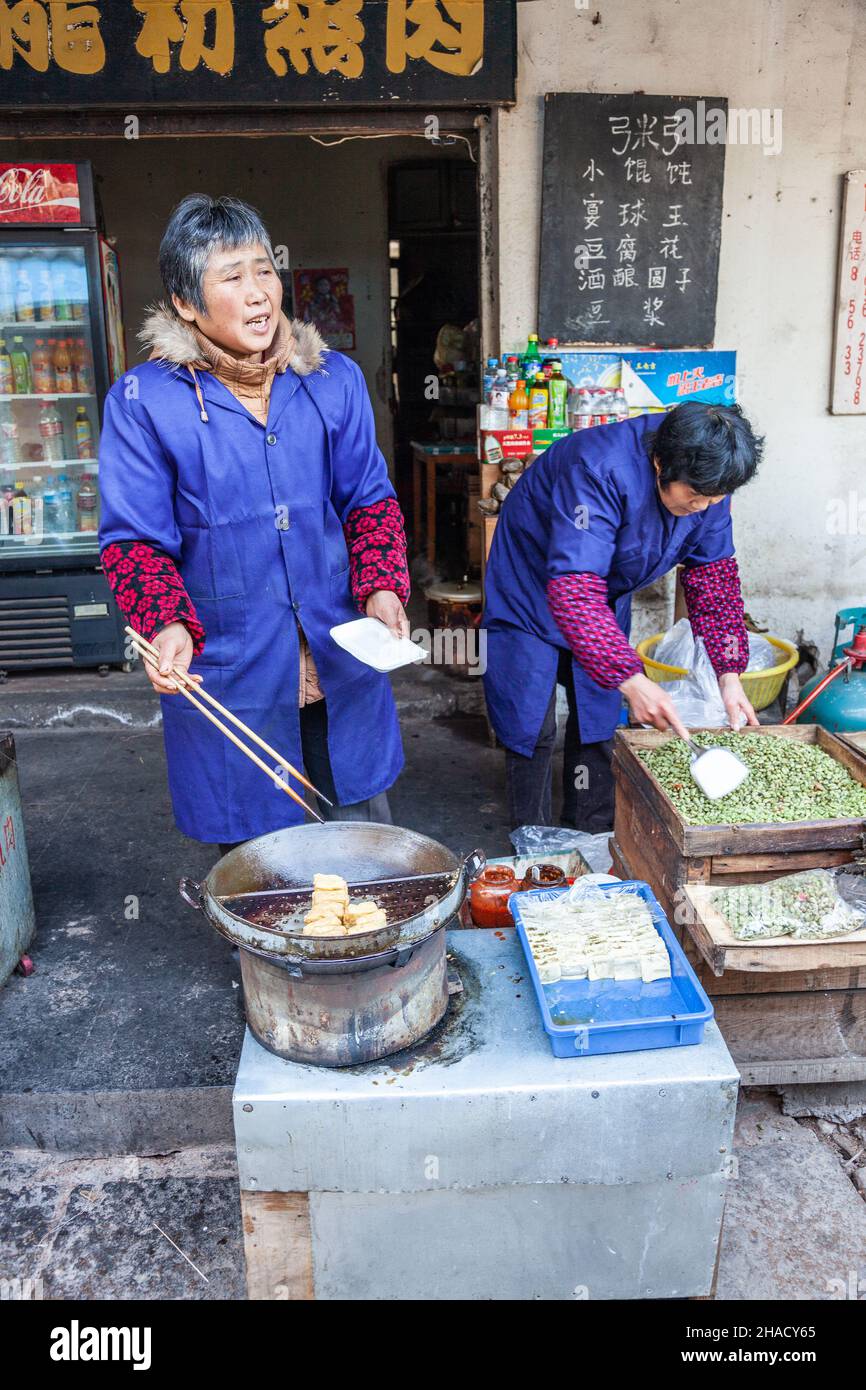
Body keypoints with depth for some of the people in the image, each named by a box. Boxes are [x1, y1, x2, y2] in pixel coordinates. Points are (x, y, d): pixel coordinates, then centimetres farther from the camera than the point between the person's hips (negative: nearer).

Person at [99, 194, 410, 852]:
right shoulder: (144, 400, -7)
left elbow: (369, 496, 8)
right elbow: (134, 538, -6)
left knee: (367, 840, 18)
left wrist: (382, 587, -9)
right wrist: (167, 626, -24)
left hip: (341, 660, 3)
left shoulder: (335, 379, 3)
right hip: (225, 674, -2)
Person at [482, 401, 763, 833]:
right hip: (533, 587, -6)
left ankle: (593, 830, 26)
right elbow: (573, 591, -45)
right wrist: (632, 681, -49)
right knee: (532, 723, -4)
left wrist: (729, 675, -17)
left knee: (599, 716, 10)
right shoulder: (601, 470, -39)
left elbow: (714, 575, -9)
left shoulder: (705, 478, -17)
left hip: (607, 596, 6)